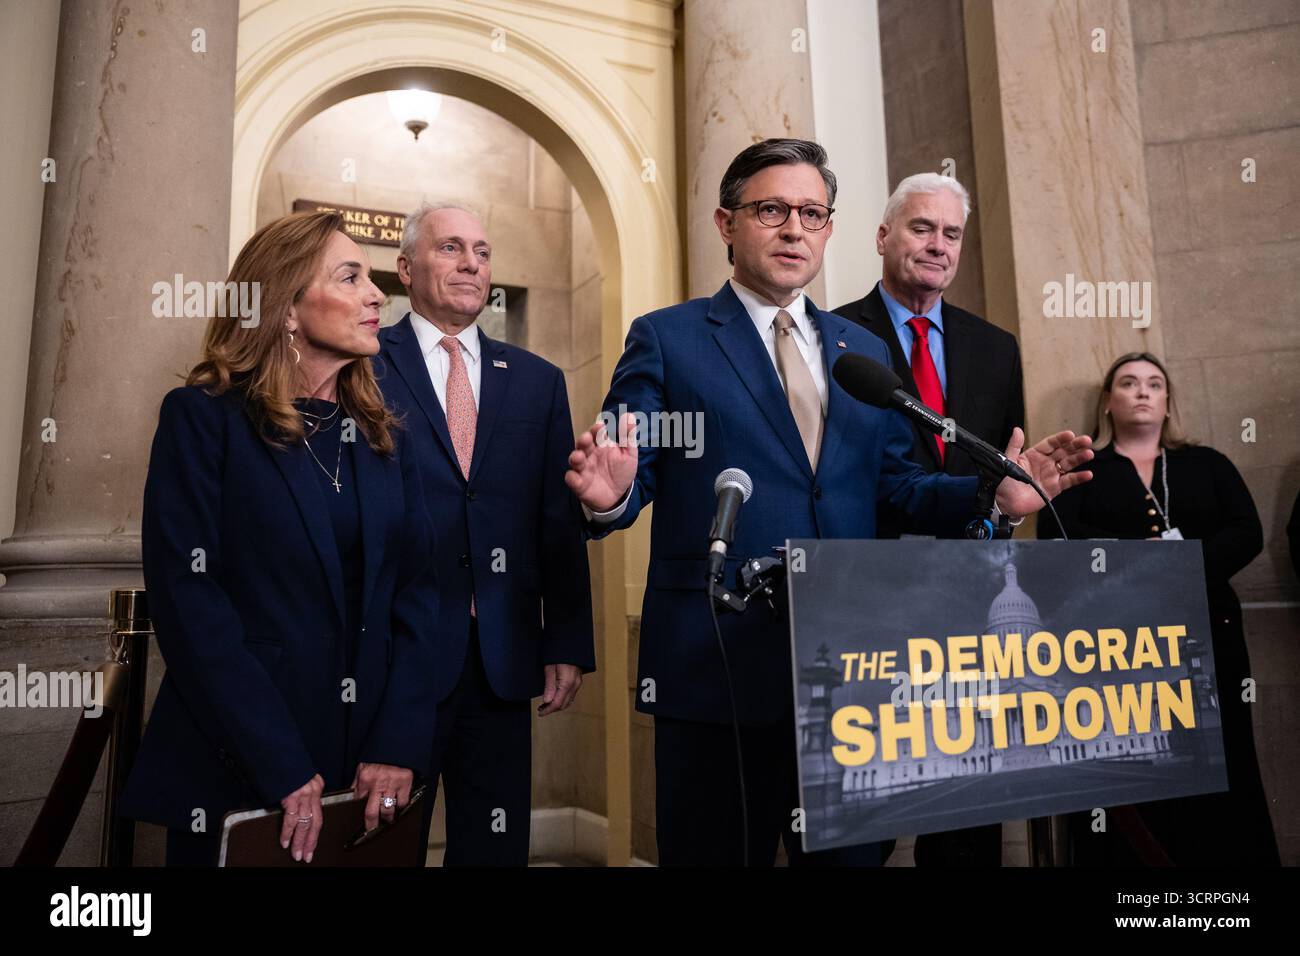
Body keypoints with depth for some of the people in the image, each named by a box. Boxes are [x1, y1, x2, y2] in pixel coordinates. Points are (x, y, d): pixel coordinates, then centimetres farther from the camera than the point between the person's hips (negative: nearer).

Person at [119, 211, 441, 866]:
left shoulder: (383, 437, 7)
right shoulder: (203, 418, -6)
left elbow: (417, 590, 1)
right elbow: (188, 599, -14)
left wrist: (400, 745, -10)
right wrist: (281, 768, -19)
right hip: (234, 774, -4)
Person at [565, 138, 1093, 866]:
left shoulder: (866, 350, 15)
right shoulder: (665, 339, 1)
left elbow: (894, 485, 14)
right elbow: (630, 477, -5)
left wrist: (991, 493, -2)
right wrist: (611, 495, -28)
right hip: (715, 668, -4)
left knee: (850, 852, 17)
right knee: (719, 852, 10)